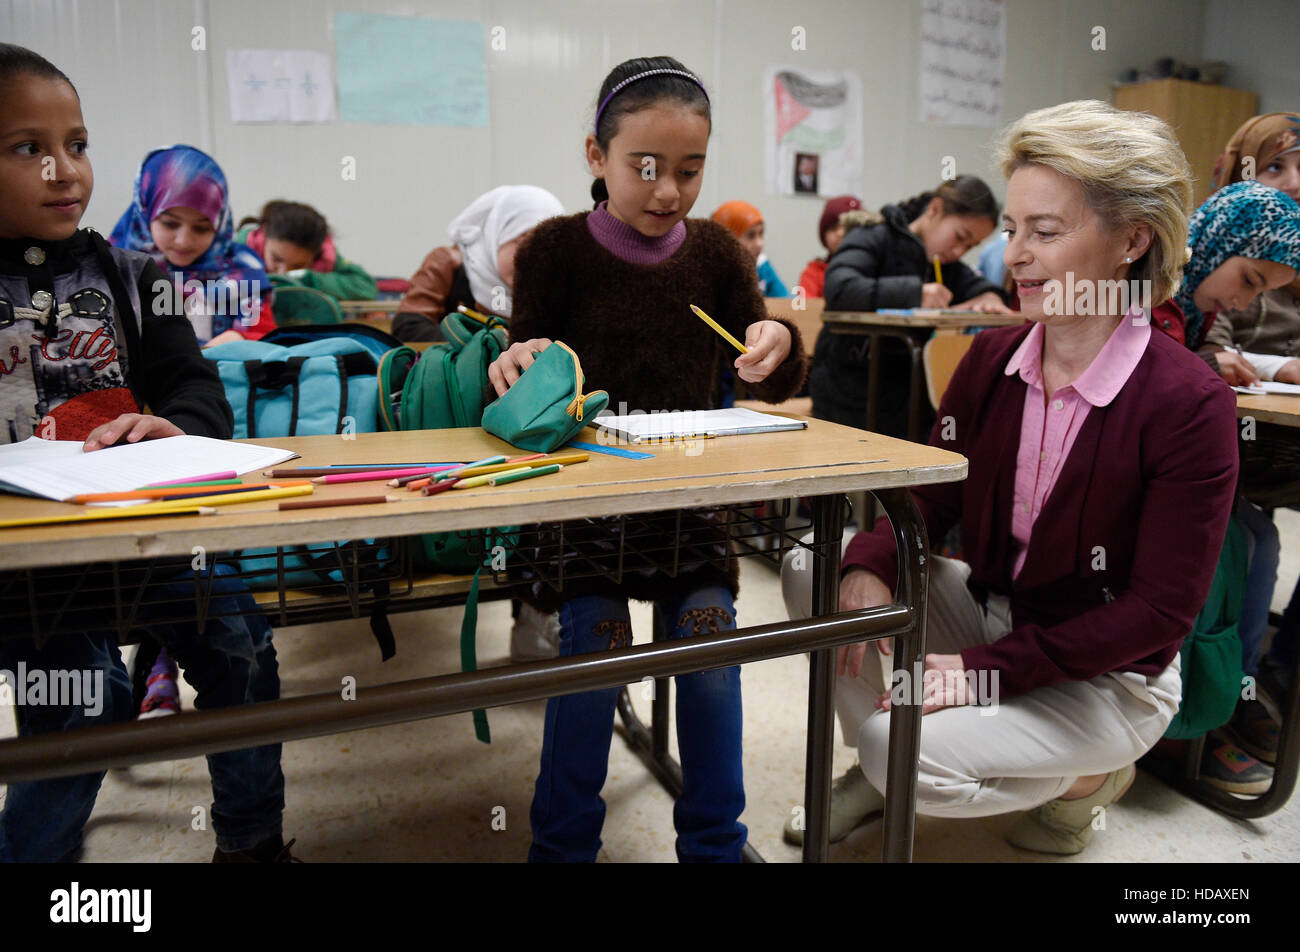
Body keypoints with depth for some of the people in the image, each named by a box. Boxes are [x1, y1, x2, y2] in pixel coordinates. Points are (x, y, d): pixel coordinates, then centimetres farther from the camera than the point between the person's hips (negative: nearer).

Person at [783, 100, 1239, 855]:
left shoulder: (1190, 402, -21)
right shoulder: (994, 356, -4)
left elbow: (1162, 611, -19)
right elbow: (932, 493, -1)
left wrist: (988, 670, -24)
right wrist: (871, 566, -23)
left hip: (1105, 673, -5)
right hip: (989, 612, 6)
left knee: (911, 753, -26)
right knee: (814, 564, -10)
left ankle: (1089, 775, 6)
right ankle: (874, 770, 7)